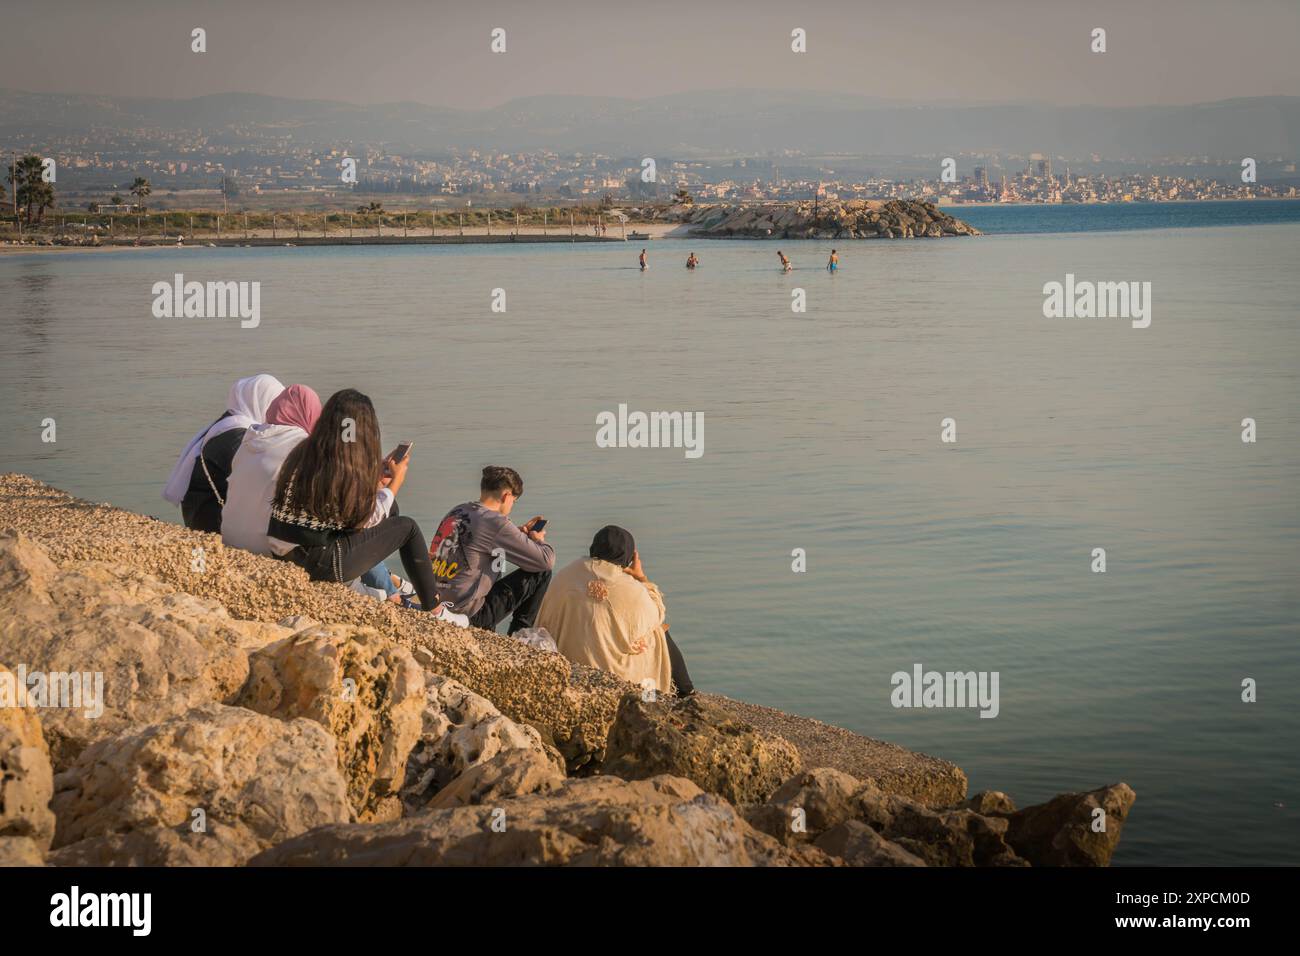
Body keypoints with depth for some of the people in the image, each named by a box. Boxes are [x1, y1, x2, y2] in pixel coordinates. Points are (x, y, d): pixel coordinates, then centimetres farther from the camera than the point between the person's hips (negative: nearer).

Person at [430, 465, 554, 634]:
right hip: (467, 615, -8)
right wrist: (538, 540, 11)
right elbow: (547, 560, -11)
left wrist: (520, 532, 24)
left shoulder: (456, 512, 10)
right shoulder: (495, 522, -14)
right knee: (541, 573, 4)